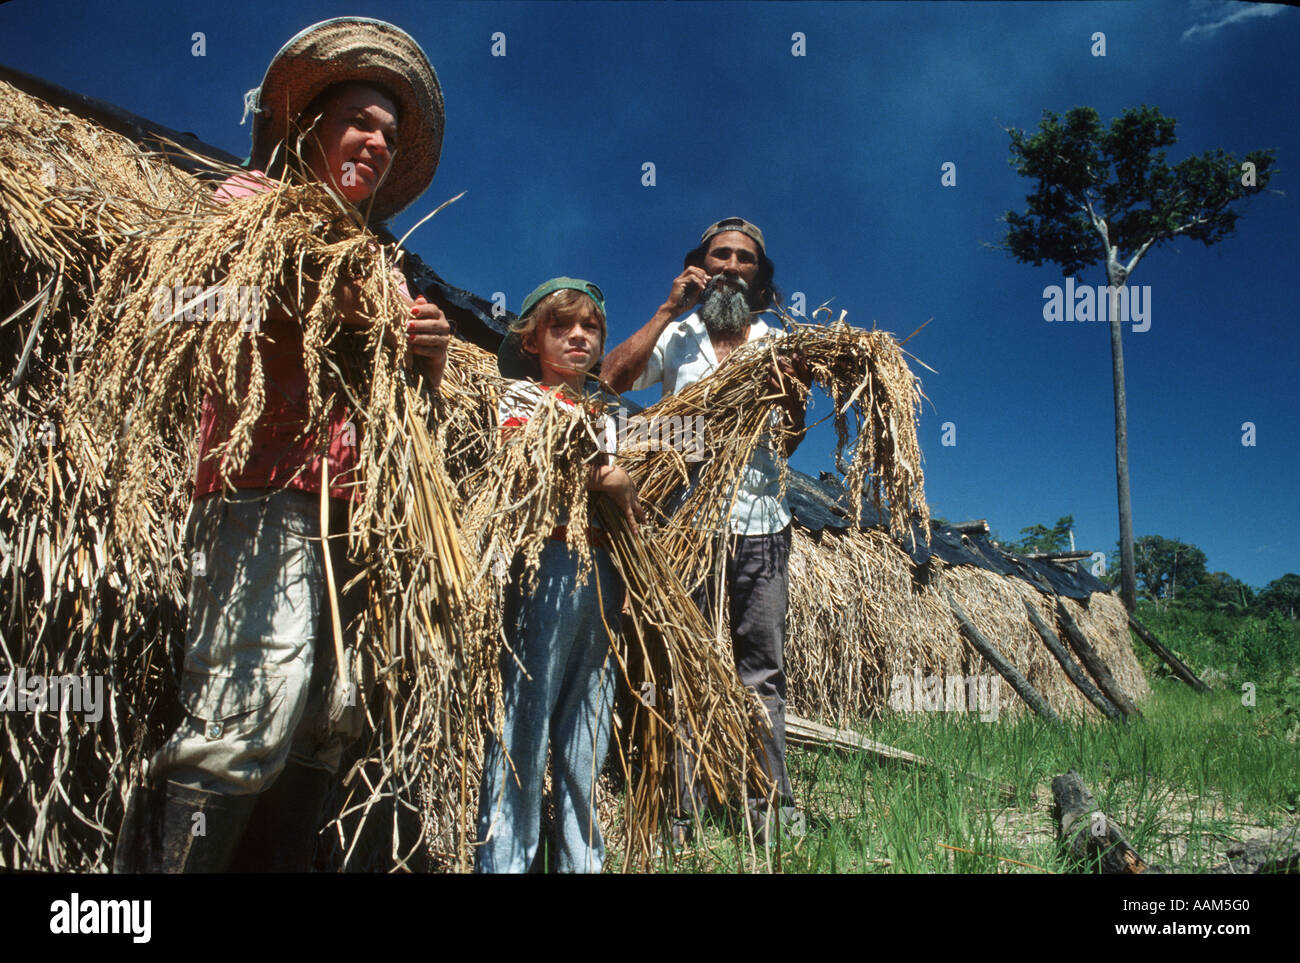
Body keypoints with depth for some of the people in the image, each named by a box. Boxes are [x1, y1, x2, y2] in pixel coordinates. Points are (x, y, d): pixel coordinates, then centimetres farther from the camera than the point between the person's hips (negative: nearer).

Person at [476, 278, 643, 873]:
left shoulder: (601, 415, 26)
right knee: (524, 723, -8)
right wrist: (608, 479, -8)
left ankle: (582, 859, 16)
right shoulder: (521, 393, 7)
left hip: (603, 574, 7)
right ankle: (504, 857, -2)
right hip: (546, 563, -6)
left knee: (587, 738, 9)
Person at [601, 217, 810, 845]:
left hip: (759, 525, 2)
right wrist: (669, 309, -5)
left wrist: (793, 393, -10)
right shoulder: (676, 335, 11)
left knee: (762, 672, 4)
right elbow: (611, 380, -8)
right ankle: (681, 814, 8)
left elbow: (789, 443, 10)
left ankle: (772, 809, 11)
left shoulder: (776, 343, 15)